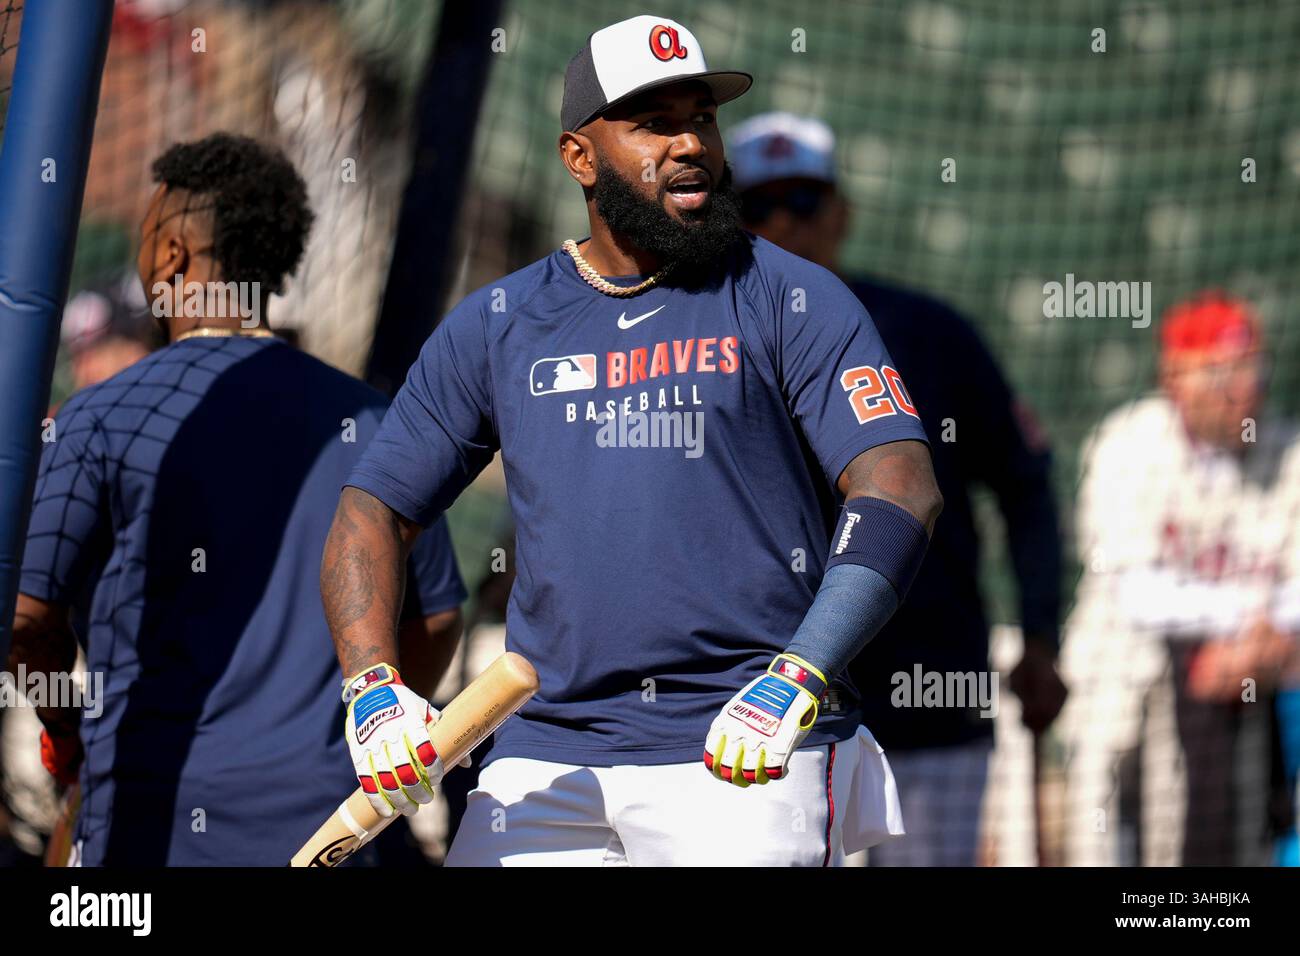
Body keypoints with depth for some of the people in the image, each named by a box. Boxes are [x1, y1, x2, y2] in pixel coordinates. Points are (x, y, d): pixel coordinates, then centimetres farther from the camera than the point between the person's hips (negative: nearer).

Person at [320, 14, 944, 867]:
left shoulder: (791, 301, 3)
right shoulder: (494, 328, 14)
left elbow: (901, 489, -9)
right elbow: (374, 510, 15)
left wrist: (798, 680, -23)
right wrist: (373, 685, -4)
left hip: (750, 761, -3)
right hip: (547, 763, 3)